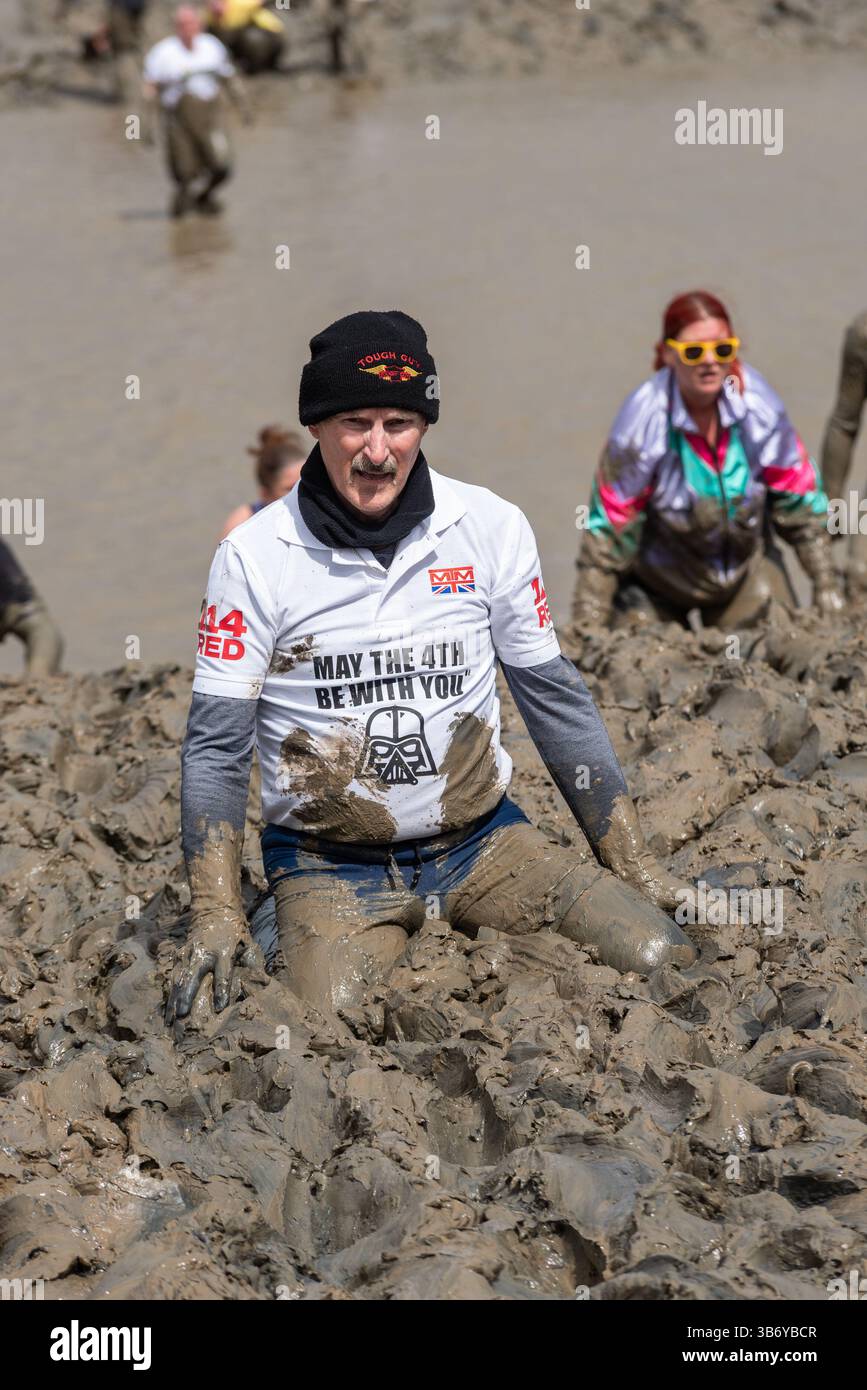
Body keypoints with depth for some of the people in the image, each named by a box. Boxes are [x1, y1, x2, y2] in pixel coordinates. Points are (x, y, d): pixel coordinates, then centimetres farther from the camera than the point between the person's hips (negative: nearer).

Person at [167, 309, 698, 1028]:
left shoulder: (492, 527, -1)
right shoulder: (254, 556, -6)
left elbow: (556, 699, 8)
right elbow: (217, 746, -3)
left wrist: (634, 863, 6)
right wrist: (215, 914, -13)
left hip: (482, 842, 3)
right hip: (330, 865, -3)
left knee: (659, 956, -18)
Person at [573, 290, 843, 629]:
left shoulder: (757, 401, -17)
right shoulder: (643, 420, -26)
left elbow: (799, 503, -5)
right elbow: (608, 528, -20)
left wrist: (827, 589, -3)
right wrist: (588, 624, -21)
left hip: (746, 567, 3)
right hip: (658, 583, -3)